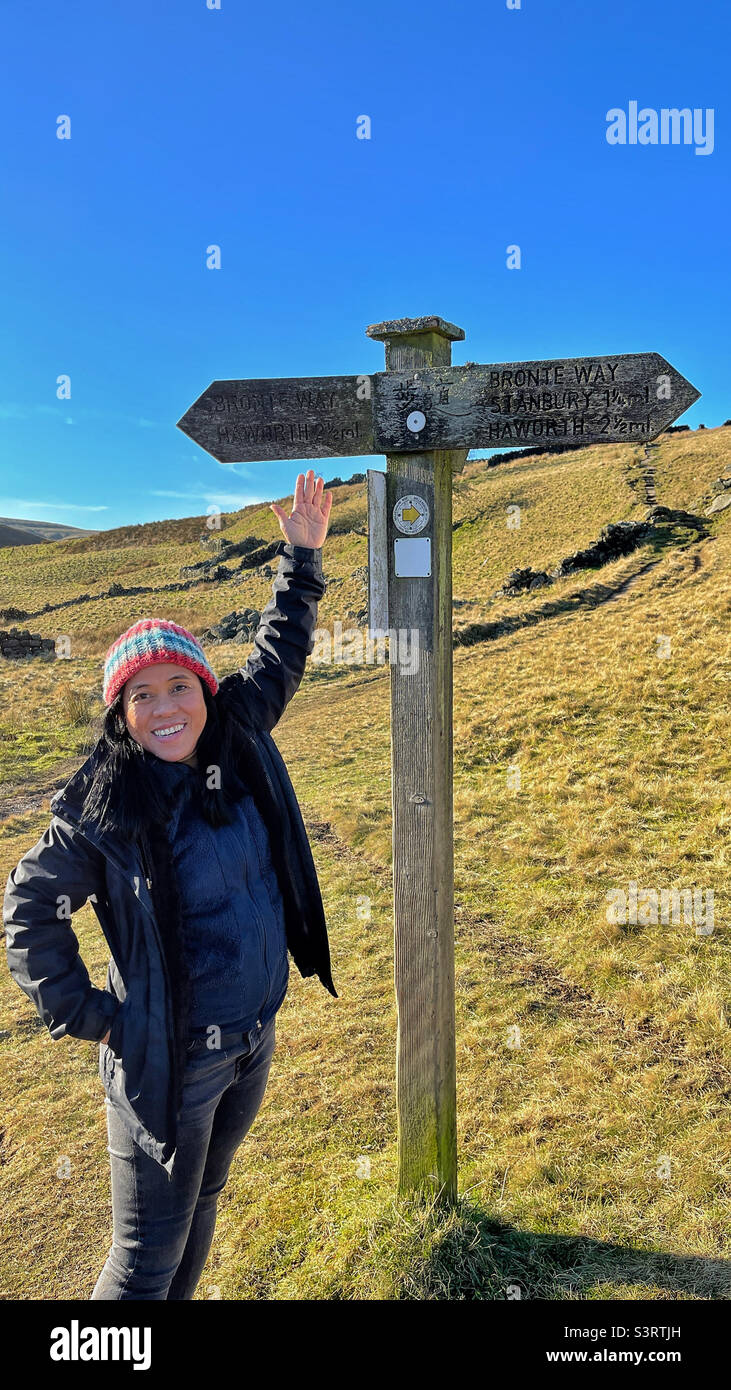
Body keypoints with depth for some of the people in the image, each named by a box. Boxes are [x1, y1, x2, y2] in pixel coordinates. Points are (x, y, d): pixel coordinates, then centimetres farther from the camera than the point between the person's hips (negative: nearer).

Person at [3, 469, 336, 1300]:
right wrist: (82, 1016, -7)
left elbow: (279, 655, 10)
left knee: (198, 1208, 25)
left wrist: (301, 557, 12)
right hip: (167, 1062, -5)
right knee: (147, 1260, 8)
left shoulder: (239, 747, -5)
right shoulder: (103, 811, -19)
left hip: (254, 1040, 6)